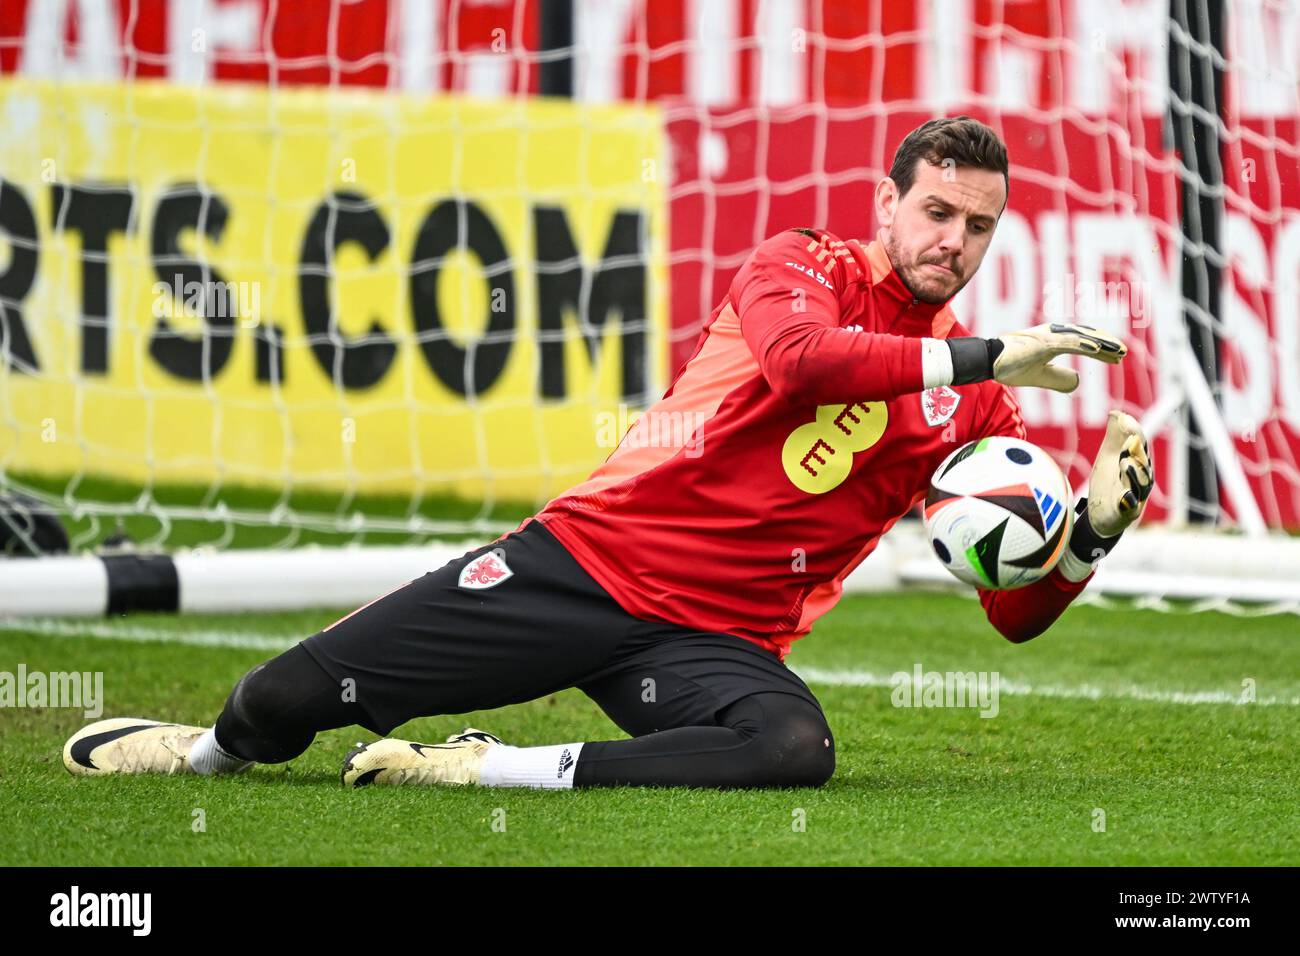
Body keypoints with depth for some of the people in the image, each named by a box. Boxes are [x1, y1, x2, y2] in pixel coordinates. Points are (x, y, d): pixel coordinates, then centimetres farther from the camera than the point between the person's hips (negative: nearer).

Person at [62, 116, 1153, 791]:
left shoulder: (973, 407, 12)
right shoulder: (802, 265, 2)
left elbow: (1020, 612, 9)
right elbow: (799, 356, -24)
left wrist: (1095, 528, -10)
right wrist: (979, 357, -25)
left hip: (716, 640, 2)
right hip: (589, 558, -2)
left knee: (795, 749, -36)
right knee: (287, 701, -9)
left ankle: (488, 771, -24)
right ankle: (214, 748, 30)